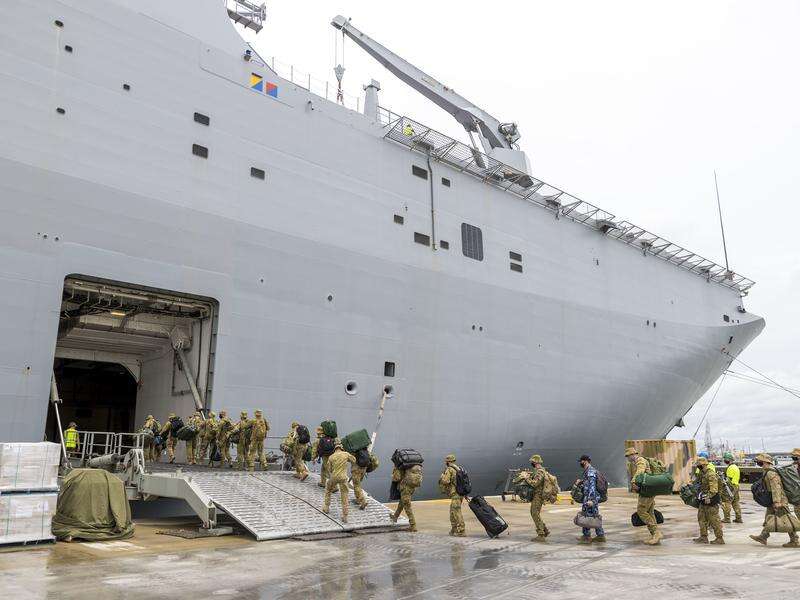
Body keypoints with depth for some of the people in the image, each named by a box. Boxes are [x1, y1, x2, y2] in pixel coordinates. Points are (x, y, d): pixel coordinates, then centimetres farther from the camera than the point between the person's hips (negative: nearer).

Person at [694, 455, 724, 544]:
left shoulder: (711, 474, -20)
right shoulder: (703, 473, 12)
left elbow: (714, 489, -24)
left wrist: (708, 497, -25)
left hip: (711, 501, -11)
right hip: (704, 500, 11)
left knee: (714, 519, -2)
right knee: (702, 518, 12)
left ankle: (719, 538, 8)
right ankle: (704, 537, 18)